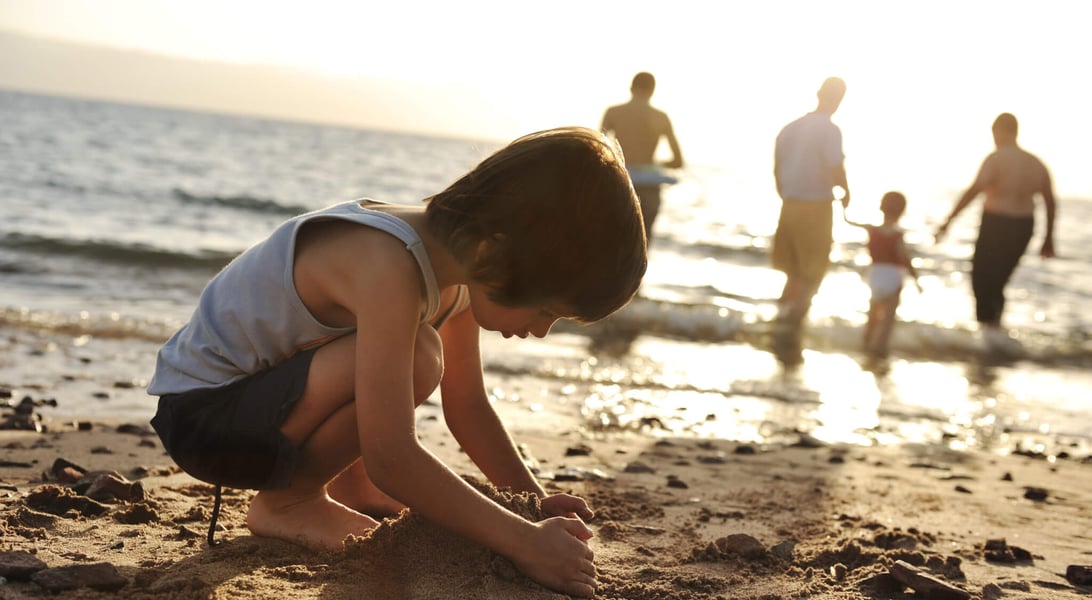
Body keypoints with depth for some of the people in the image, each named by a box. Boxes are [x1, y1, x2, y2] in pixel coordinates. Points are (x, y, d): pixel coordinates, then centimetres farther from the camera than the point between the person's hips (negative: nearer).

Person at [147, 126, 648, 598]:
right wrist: (524, 542, -34)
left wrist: (535, 501, -3)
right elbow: (391, 460, -38)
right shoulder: (388, 266, -34)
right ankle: (285, 500, -11)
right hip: (199, 410, -9)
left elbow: (466, 406, 6)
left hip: (259, 387, 9)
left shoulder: (460, 260, -6)